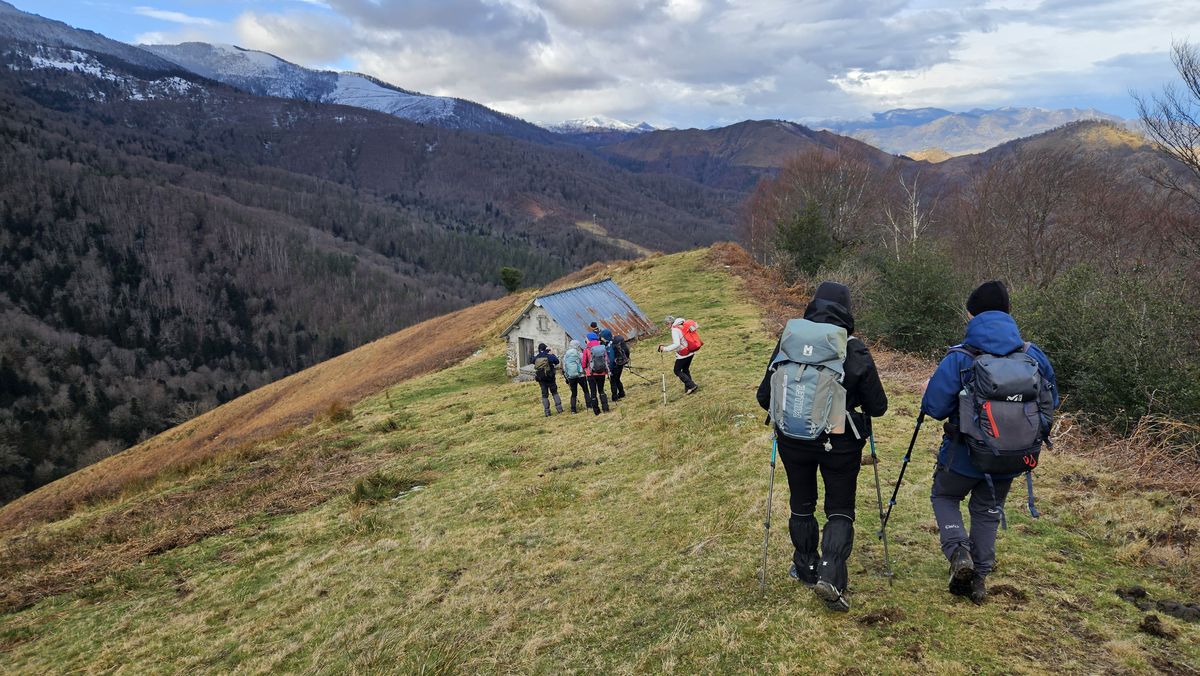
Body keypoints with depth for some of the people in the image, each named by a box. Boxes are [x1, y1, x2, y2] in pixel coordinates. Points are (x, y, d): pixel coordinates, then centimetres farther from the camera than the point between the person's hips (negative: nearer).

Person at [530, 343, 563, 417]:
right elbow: (557, 361, -2)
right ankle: (559, 408, 6)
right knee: (555, 393, 13)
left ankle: (547, 412, 3)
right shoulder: (549, 356, -12)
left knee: (544, 395, 8)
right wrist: (552, 354, 8)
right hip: (550, 378, -2)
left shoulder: (536, 358, -3)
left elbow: (531, 360, 17)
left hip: (541, 380, 2)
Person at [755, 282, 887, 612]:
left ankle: (806, 569, 34)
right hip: (841, 445, -2)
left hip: (794, 441, 2)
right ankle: (830, 576, -3)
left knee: (802, 506, 21)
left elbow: (764, 397, -3)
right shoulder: (855, 350, -12)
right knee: (840, 511, 14)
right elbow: (878, 406, -6)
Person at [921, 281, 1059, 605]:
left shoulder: (959, 358, -20)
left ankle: (958, 551, -1)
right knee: (988, 511, 22)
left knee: (944, 496, 22)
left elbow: (934, 407, -20)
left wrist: (929, 390, 2)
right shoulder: (1034, 355, -7)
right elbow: (1051, 400, 6)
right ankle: (979, 577, 28)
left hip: (964, 455, -4)